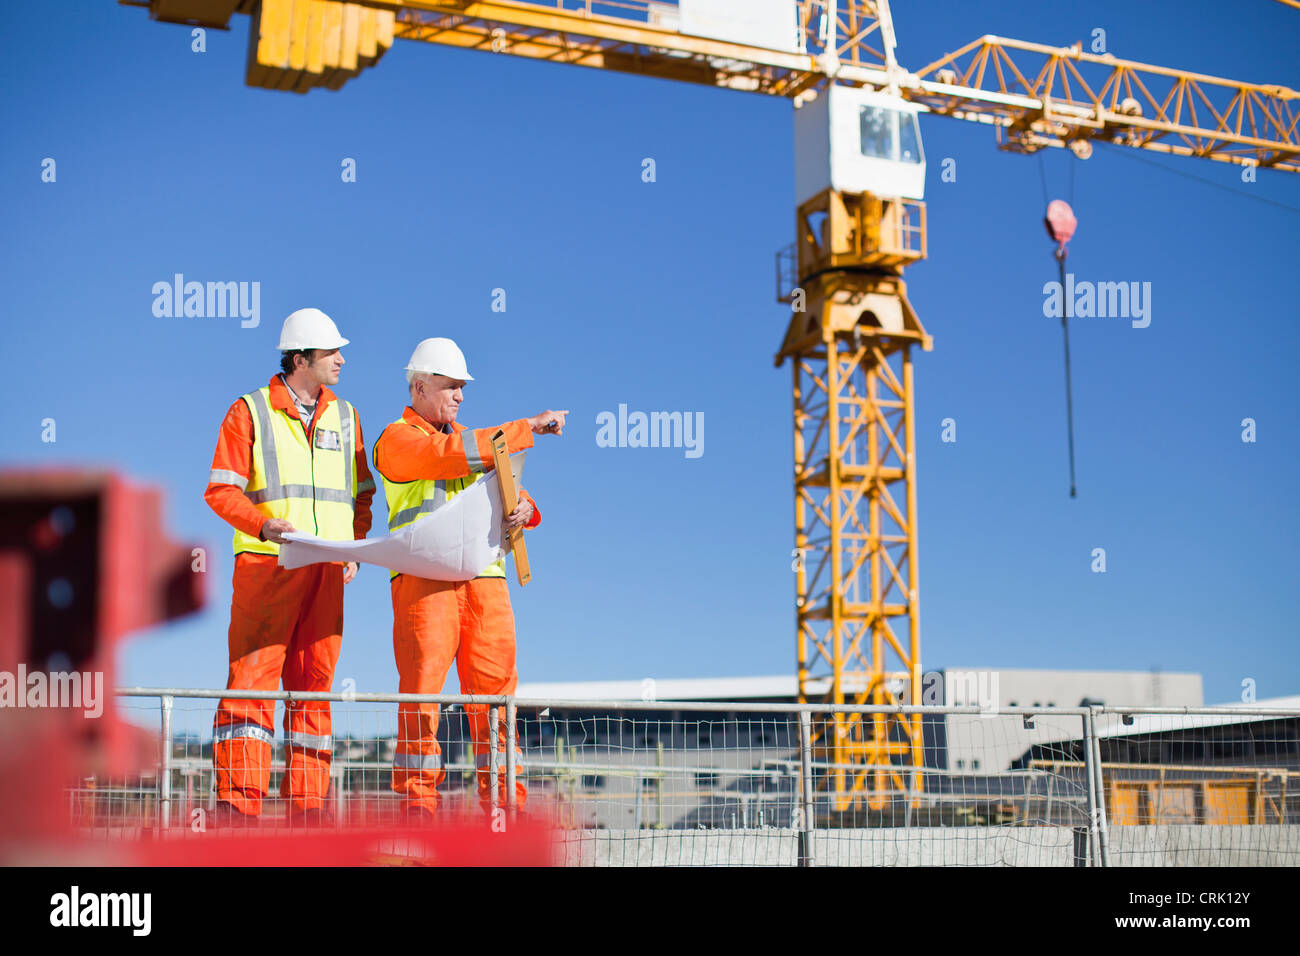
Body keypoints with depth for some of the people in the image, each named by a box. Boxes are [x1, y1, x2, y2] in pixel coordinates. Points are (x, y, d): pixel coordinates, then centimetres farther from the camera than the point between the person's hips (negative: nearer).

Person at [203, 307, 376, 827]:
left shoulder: (344, 417, 17)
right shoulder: (250, 412, 3)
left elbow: (362, 494, 22)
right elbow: (220, 489, -3)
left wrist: (355, 546, 6)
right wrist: (262, 524, -20)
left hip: (327, 571, 5)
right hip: (266, 565, -4)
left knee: (314, 683, 5)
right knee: (252, 678, -10)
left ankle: (308, 803, 10)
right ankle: (237, 802, -11)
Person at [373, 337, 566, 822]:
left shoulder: (469, 439, 27)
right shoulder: (396, 440, 5)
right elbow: (452, 454, -13)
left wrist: (523, 509, -2)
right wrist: (527, 428, -13)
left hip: (483, 577, 6)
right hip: (423, 577, -5)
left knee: (495, 688, 0)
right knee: (421, 687, -9)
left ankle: (504, 797, 3)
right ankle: (417, 796, -4)